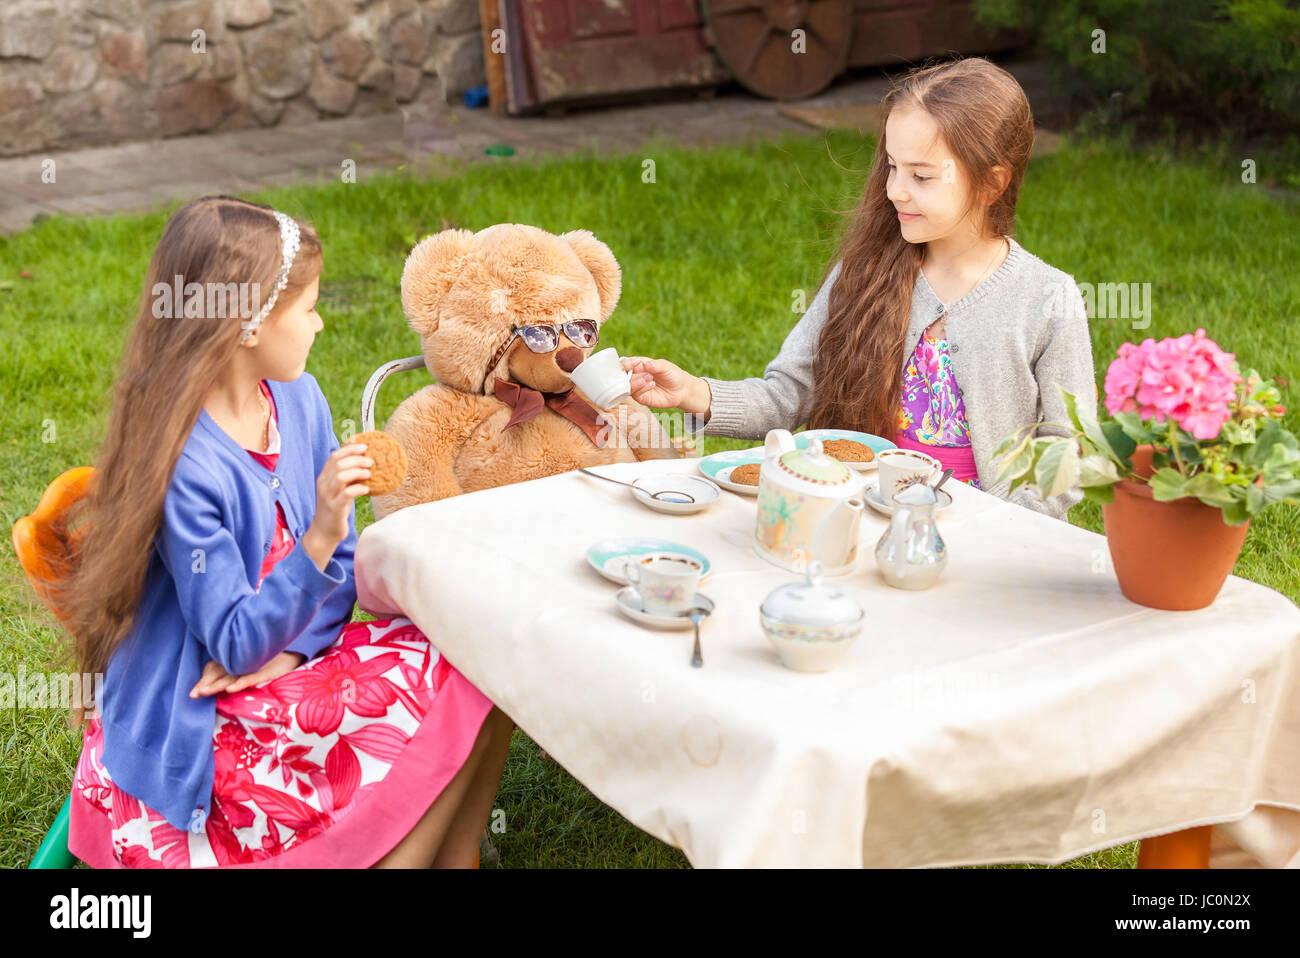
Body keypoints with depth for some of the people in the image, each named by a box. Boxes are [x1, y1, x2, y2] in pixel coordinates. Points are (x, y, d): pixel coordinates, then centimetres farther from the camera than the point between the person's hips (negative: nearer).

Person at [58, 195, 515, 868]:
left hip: (288, 649, 7)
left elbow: (343, 560, 6)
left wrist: (286, 648, -11)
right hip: (196, 731, -7)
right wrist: (318, 540, -35)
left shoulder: (299, 399, -1)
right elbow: (237, 647, -22)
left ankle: (450, 855, 1)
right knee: (462, 691, -17)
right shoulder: (185, 466, -24)